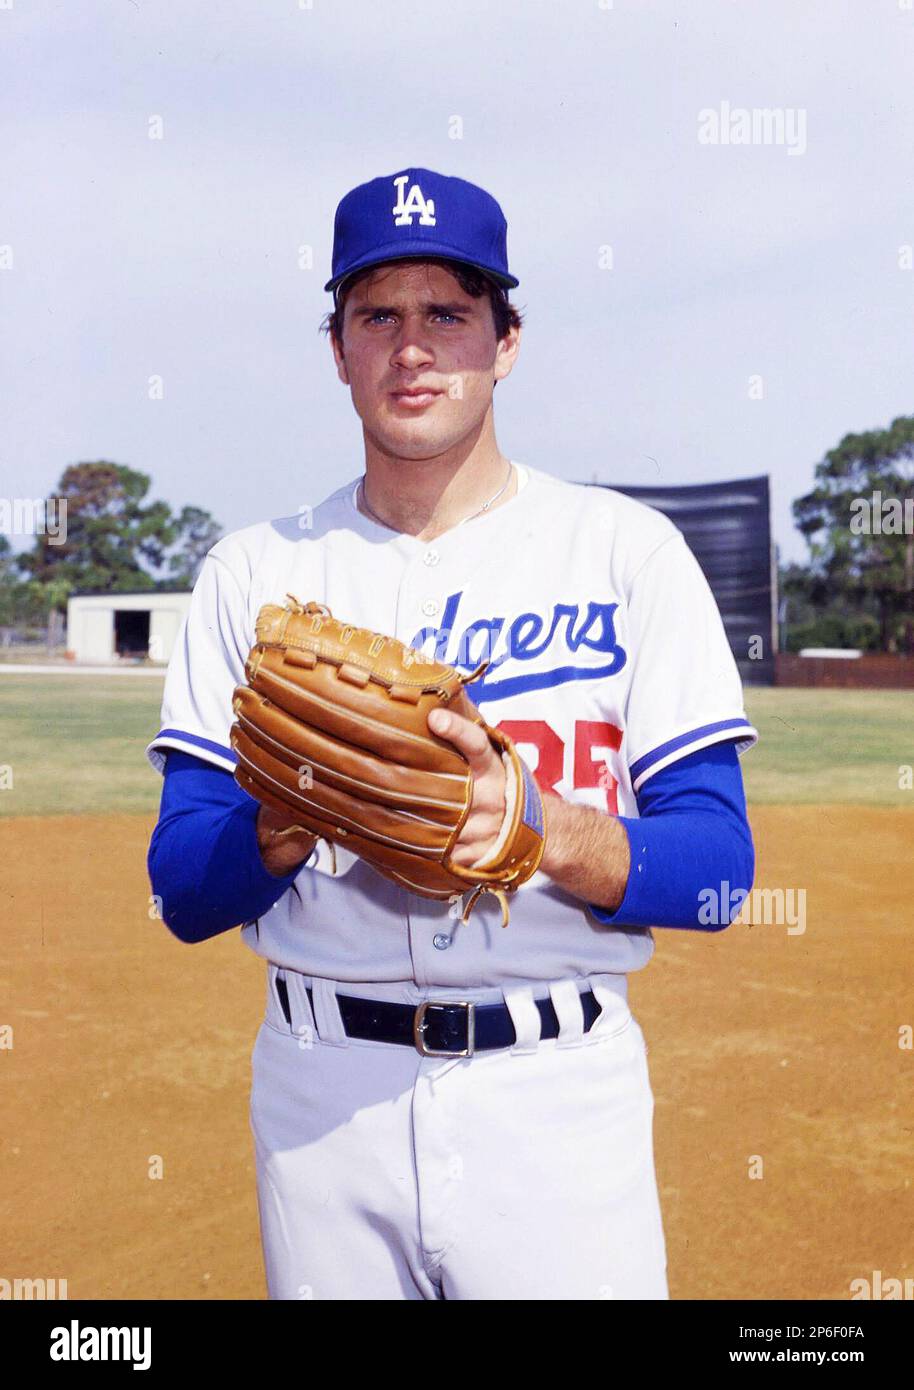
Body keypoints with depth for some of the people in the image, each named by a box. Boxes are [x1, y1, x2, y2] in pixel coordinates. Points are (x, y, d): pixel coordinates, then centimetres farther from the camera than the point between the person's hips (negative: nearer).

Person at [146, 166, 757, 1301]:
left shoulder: (626, 549, 0)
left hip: (559, 1090, -1)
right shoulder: (255, 571, 5)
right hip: (320, 1090, 2)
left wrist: (537, 827, -23)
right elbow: (183, 891, 1)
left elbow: (716, 867, -6)